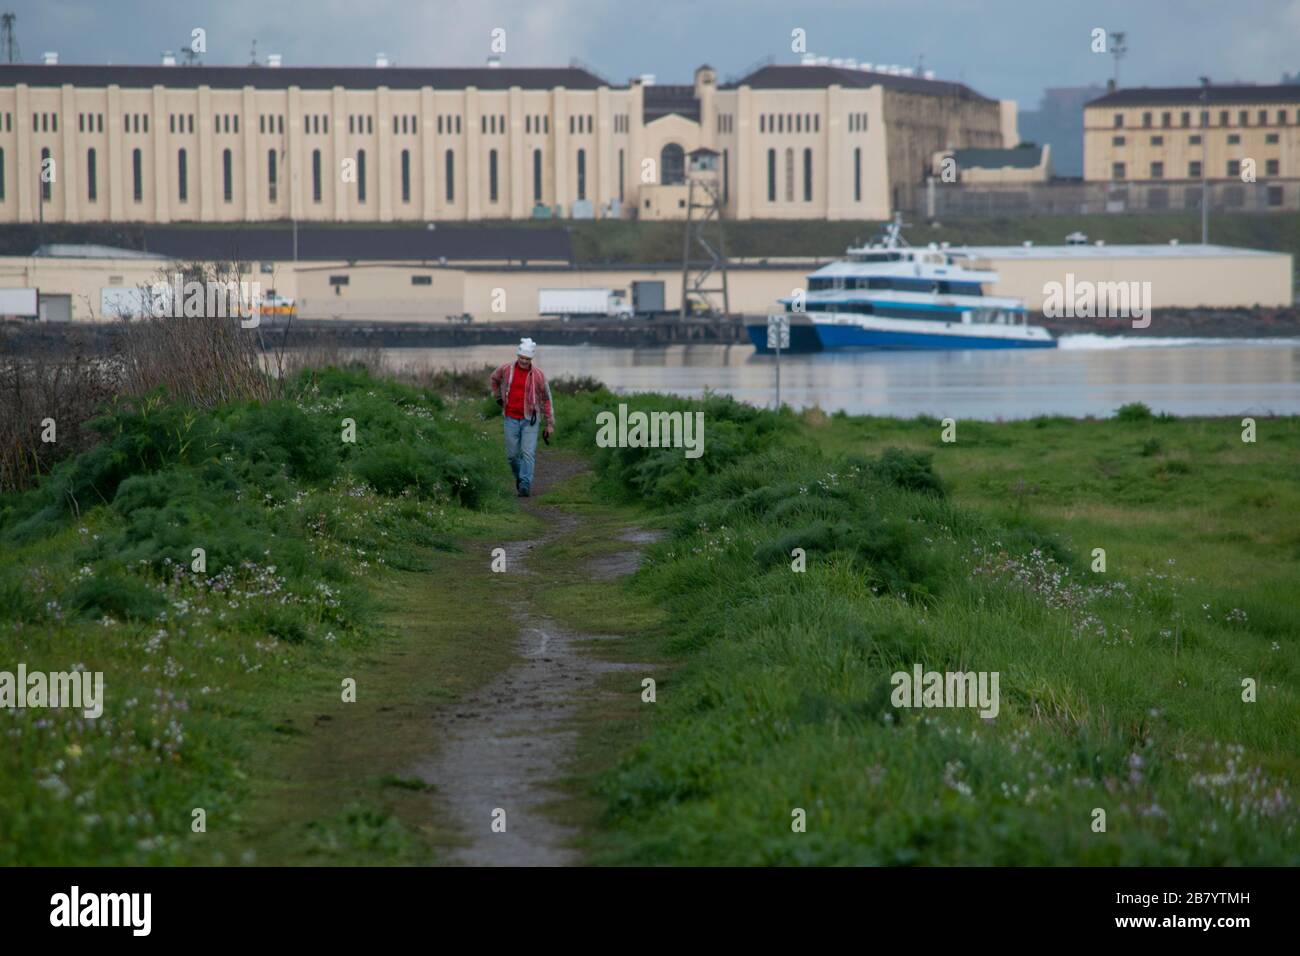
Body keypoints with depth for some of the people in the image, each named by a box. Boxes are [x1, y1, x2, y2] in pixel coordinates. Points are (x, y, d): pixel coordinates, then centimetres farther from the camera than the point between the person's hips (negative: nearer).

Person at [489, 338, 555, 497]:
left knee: (528, 453, -12)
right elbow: (493, 379, 22)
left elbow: (546, 399, 1)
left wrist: (550, 423, 1)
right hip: (511, 419, 2)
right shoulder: (506, 369, -1)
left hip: (529, 420, -2)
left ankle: (525, 486, -14)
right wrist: (498, 398, 15)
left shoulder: (538, 375, -6)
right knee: (512, 454, 6)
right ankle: (519, 476, 32)